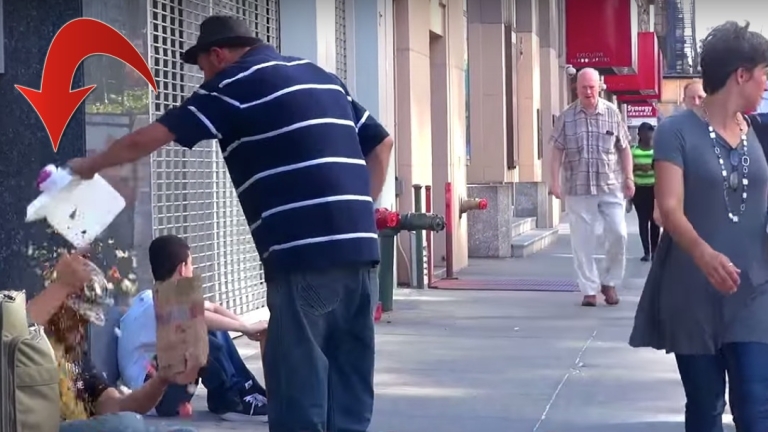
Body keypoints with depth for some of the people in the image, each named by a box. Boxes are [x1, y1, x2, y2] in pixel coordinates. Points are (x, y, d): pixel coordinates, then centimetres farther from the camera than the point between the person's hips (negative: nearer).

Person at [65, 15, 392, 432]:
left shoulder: (234, 84, 2)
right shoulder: (323, 78, 22)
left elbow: (148, 139, 2)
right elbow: (381, 143, 24)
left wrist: (89, 165, 17)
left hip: (305, 255, -7)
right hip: (359, 248, 7)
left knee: (299, 381, -3)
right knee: (349, 376, 11)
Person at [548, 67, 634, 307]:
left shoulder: (612, 113, 2)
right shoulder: (566, 117, 2)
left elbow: (624, 148, 7)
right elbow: (558, 150, 4)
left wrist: (629, 178, 2)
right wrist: (555, 180, -2)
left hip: (611, 186, 0)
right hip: (578, 188, 0)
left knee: (618, 233, -5)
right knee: (582, 241, 2)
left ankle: (609, 282, 15)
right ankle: (589, 289, 11)